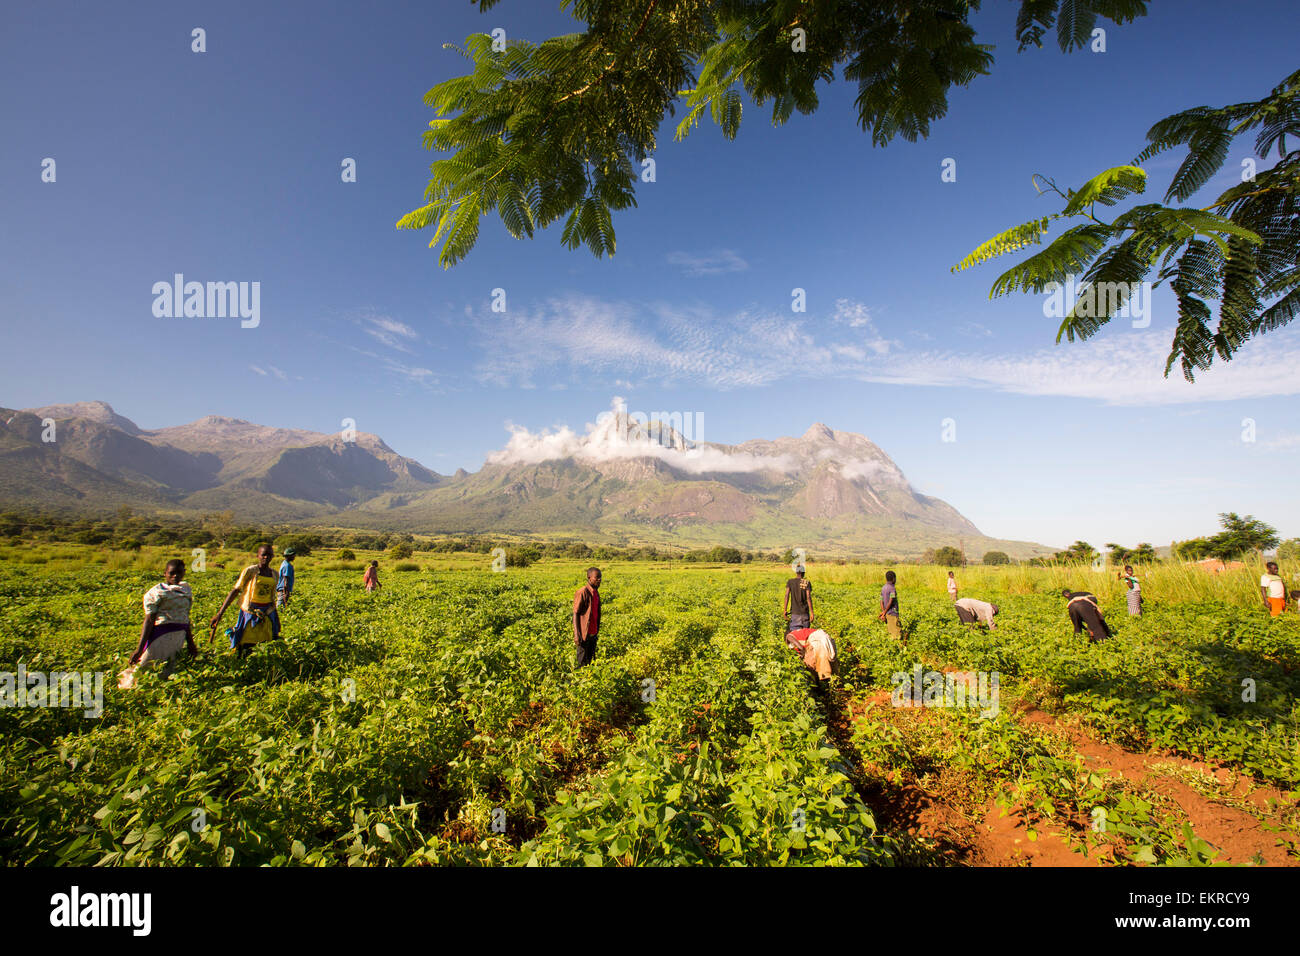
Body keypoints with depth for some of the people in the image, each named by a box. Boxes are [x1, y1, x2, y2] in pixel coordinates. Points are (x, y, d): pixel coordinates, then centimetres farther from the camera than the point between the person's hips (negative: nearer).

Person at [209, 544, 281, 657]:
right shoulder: (250, 571, -4)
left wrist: (276, 618, 21)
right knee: (244, 649, -5)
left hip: (268, 614, 4)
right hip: (250, 613, -4)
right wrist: (220, 613, -9)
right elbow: (235, 591, -5)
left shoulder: (275, 575, 9)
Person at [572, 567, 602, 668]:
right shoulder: (582, 593, -15)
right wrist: (576, 635, -19)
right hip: (584, 634, -8)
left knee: (590, 660, 13)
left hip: (593, 634, 8)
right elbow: (575, 614, -15)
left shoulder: (596, 592, 10)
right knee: (581, 663, 0)